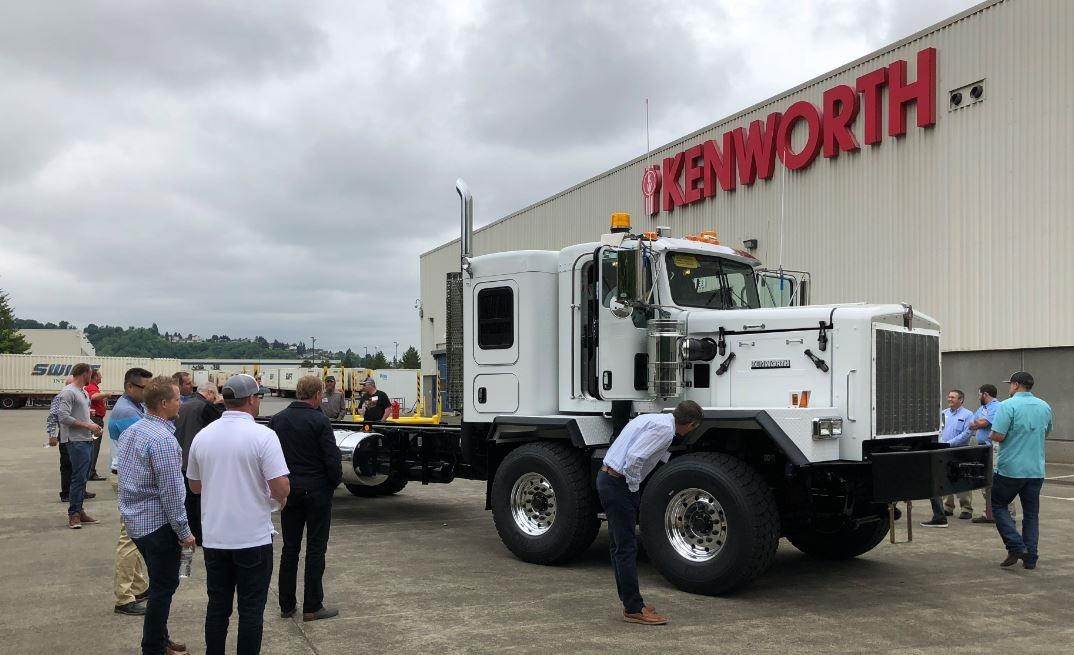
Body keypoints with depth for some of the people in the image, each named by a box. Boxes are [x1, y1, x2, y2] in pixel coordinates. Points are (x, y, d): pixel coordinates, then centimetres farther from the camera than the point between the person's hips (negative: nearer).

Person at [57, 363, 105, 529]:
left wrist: (93, 426, 9)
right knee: (79, 477, -8)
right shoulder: (68, 392, -11)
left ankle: (79, 510, 21)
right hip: (77, 441, -9)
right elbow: (64, 417, -19)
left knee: (83, 477, 13)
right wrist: (87, 425, -17)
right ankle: (73, 514, -2)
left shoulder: (84, 392, 18)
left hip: (87, 440, 9)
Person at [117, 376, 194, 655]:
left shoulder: (130, 431, 7)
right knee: (164, 587, 3)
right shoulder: (163, 440, -22)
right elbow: (170, 491, -22)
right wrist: (184, 532, -15)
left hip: (135, 519, 9)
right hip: (158, 523, -9)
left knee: (160, 582, 21)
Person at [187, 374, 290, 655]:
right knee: (251, 610, 6)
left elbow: (194, 485, 14)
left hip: (213, 538, 5)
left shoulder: (203, 436, 2)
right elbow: (280, 487, -18)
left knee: (217, 607, 16)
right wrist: (281, 499, 3)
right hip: (253, 537, -5)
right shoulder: (262, 436, -14)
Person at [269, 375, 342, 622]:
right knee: (316, 549, 4)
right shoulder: (319, 421, -15)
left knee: (290, 548, 14)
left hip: (288, 490, 5)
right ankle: (312, 606, 7)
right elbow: (332, 458, -15)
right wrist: (335, 481, 2)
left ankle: (286, 605, 19)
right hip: (317, 491, -5)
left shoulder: (277, 420, 1)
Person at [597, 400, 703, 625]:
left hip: (607, 478, 10)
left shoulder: (653, 419, 15)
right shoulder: (664, 429, -14)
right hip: (619, 483, -10)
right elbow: (634, 458, -25)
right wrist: (634, 488, -12)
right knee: (626, 547, -4)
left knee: (620, 546, 14)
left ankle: (630, 602, 23)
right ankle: (634, 609, 1)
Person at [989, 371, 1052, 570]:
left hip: (1010, 469, -5)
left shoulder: (1008, 406, -14)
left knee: (998, 505, 10)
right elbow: (1046, 434, 21)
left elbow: (998, 436, -19)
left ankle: (1016, 546, -3)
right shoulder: (1045, 407, 7)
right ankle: (1030, 559, 12)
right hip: (1036, 470, 6)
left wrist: (991, 434, 1)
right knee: (1031, 514, 11)